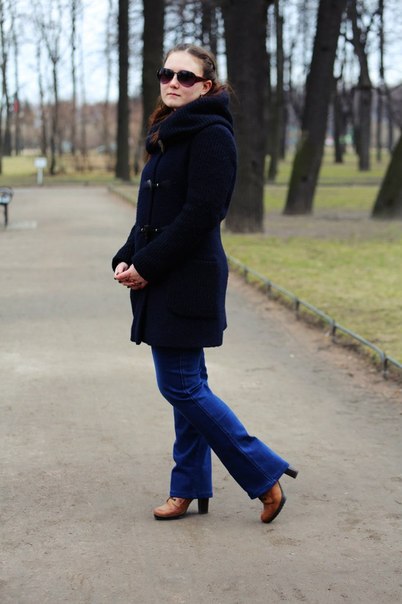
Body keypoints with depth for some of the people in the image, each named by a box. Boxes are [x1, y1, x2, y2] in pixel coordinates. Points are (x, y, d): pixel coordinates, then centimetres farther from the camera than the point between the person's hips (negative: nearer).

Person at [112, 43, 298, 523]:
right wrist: (126, 259, 3)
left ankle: (264, 474, 3)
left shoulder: (211, 134, -12)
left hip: (188, 281, -9)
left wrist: (146, 265, -17)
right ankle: (191, 488, 22)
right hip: (163, 282, 9)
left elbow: (199, 215, -20)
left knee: (180, 385, -7)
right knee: (187, 385, 13)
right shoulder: (168, 135, 16)